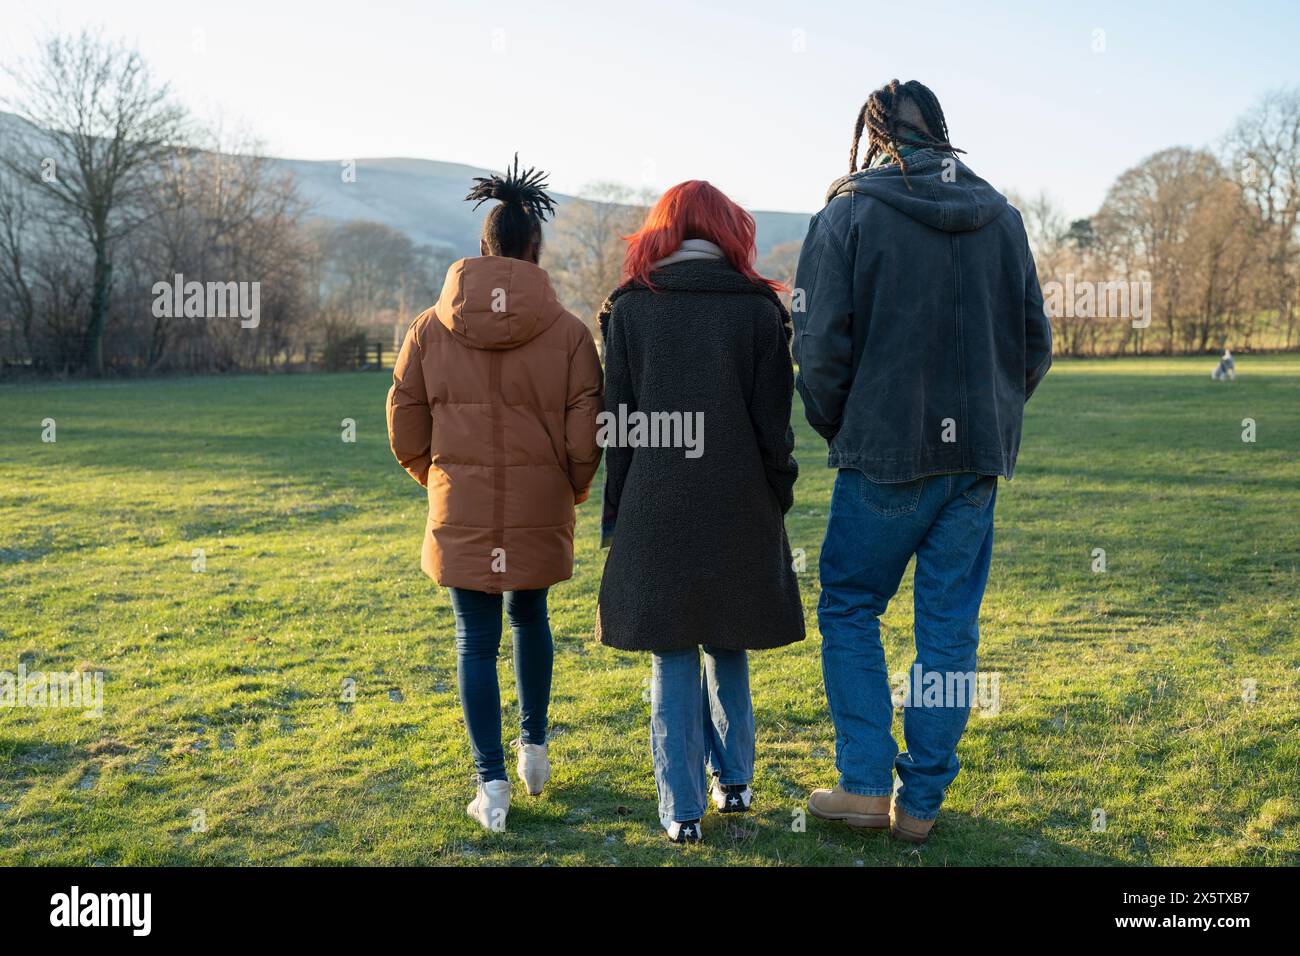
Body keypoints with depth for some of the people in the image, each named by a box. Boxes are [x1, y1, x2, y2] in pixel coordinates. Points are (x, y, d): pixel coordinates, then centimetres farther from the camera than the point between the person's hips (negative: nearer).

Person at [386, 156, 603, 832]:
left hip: (460, 512, 0)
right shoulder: (568, 331, -7)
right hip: (540, 509, 1)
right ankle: (534, 746, 32)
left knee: (476, 640, 7)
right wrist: (571, 490, 14)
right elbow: (586, 437, -5)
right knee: (530, 616, 24)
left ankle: (492, 786, 8)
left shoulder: (430, 329, -2)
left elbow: (405, 431, 3)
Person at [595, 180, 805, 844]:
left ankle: (682, 809, 8)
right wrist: (777, 500, 10)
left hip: (657, 508, -1)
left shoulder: (629, 308, -1)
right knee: (727, 647, 18)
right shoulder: (759, 308, -1)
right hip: (739, 507, 1)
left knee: (672, 657, 6)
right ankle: (734, 781, 25)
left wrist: (616, 510, 7)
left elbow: (617, 421, 0)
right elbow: (773, 422, -1)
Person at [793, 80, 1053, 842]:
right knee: (950, 624, 9)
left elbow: (822, 347, -9)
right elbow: (1036, 343, 9)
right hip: (979, 460, 4)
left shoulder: (849, 214, -6)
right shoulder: (1001, 215, 7)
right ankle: (922, 800, 15)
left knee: (849, 608, 11)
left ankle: (867, 784, 9)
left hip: (886, 452, -4)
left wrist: (837, 428, 8)